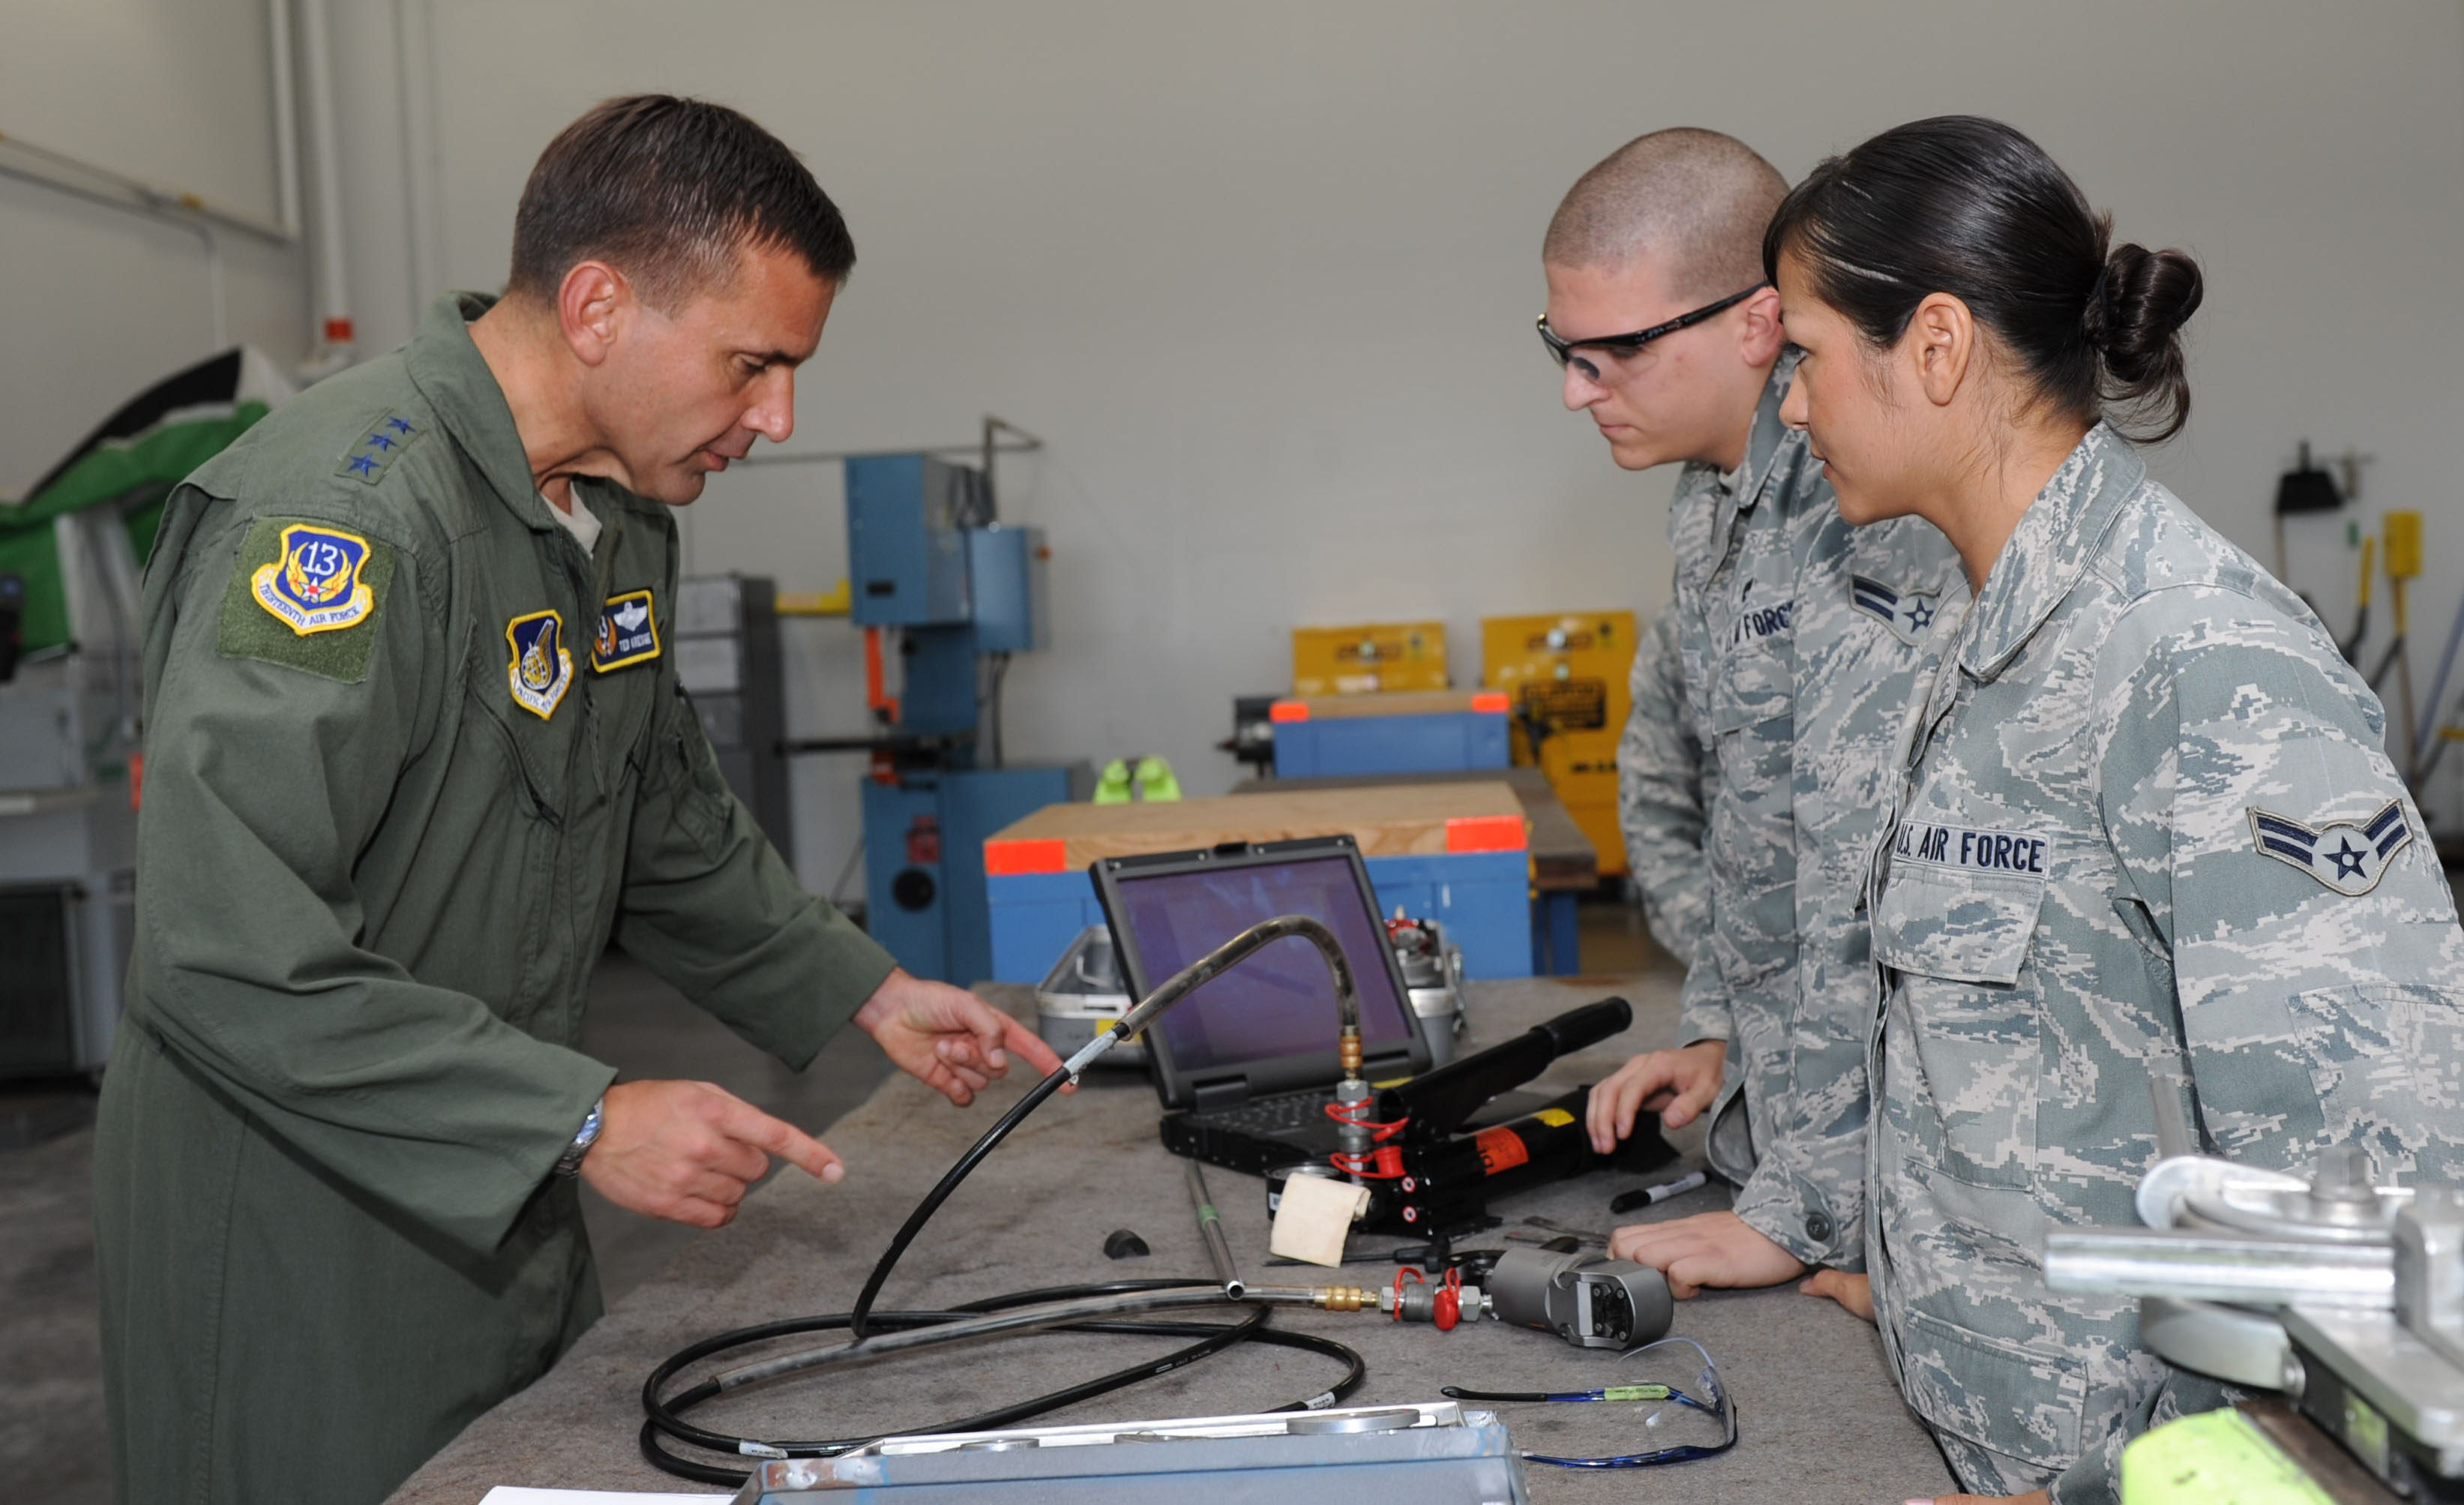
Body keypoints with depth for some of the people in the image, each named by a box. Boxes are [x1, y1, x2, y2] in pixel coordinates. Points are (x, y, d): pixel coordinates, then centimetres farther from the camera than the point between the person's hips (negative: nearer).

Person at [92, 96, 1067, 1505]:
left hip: (501, 1201, 8)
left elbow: (671, 825, 15)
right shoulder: (347, 513, -26)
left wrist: (867, 990, 7)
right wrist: (587, 1120, -28)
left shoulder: (624, 513, 4)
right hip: (293, 1231, -8)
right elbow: (226, 959, -30)